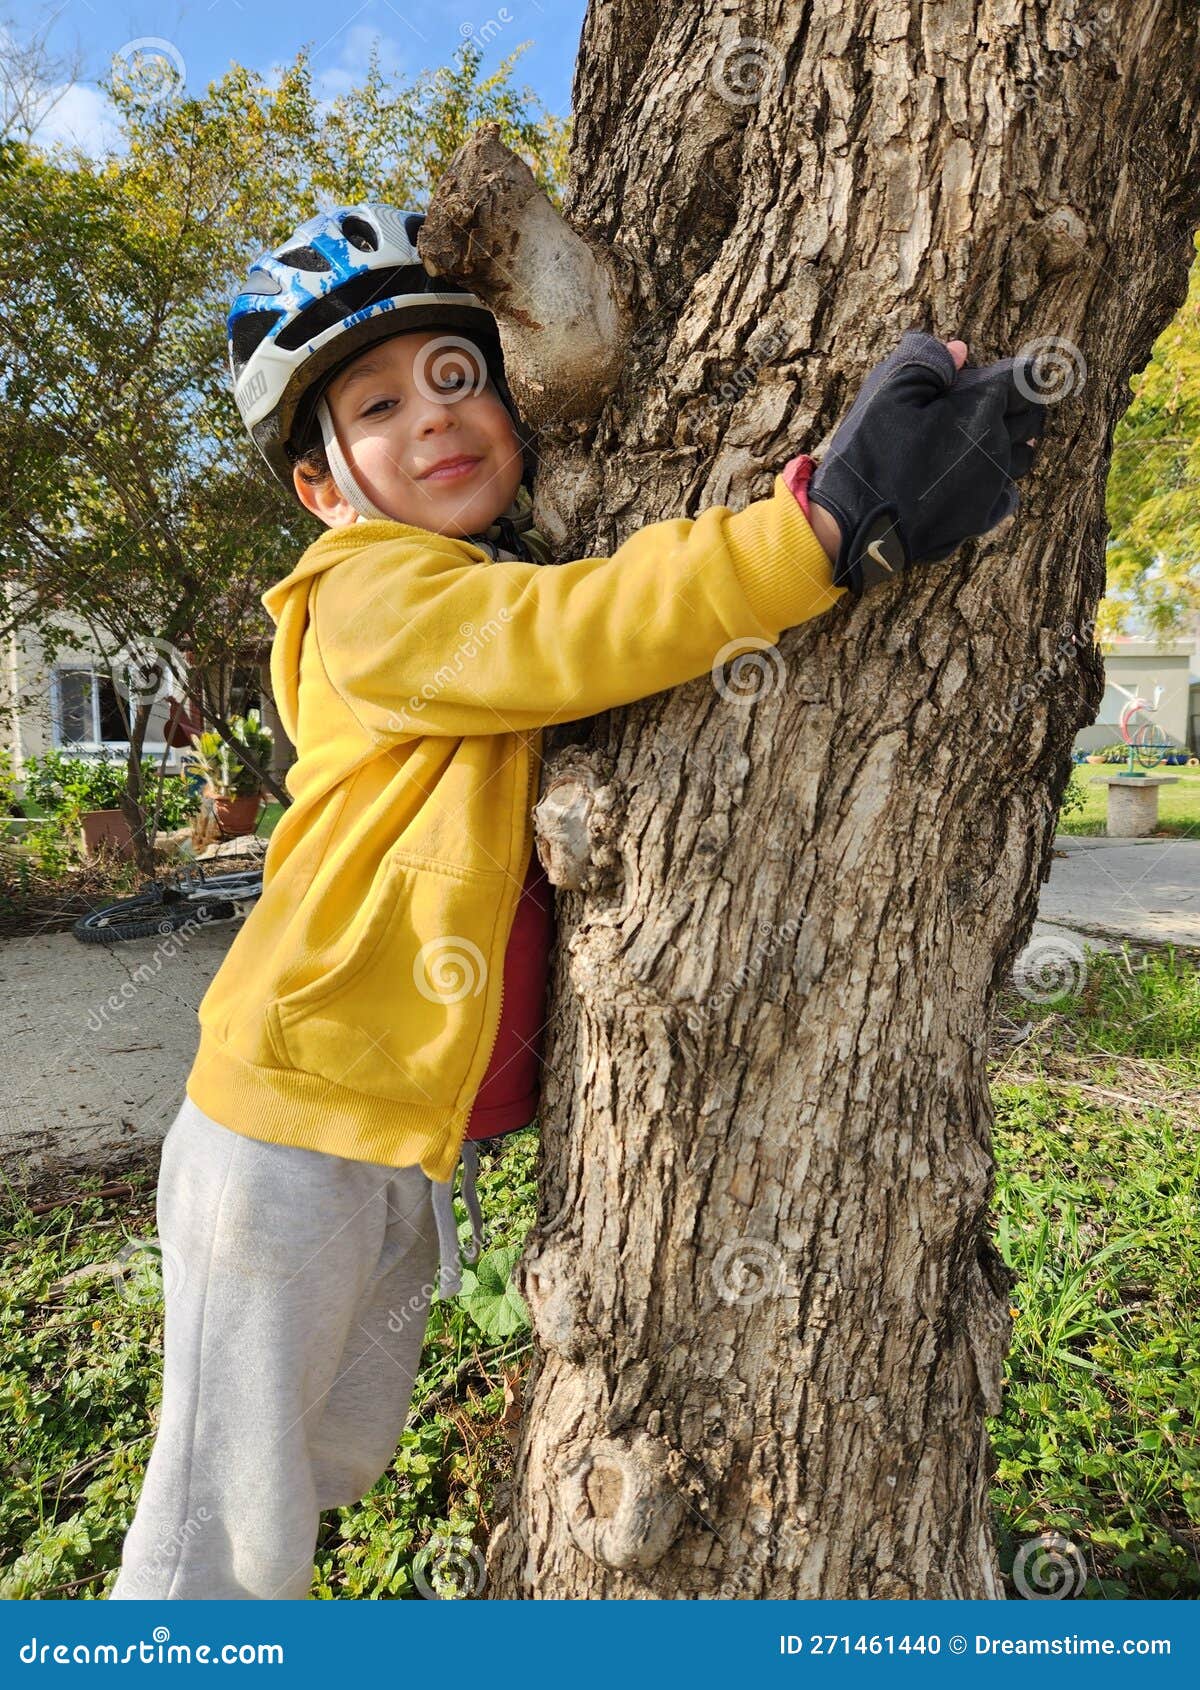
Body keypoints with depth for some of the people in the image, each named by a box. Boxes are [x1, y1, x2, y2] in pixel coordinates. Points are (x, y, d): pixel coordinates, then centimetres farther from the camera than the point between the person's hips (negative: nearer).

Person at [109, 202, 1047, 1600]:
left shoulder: (531, 576, 9)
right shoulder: (369, 596, -15)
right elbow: (556, 640, -33)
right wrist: (835, 515, -41)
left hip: (422, 1146, 8)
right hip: (293, 1134, -7)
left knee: (340, 1458, 27)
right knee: (233, 1532, 9)